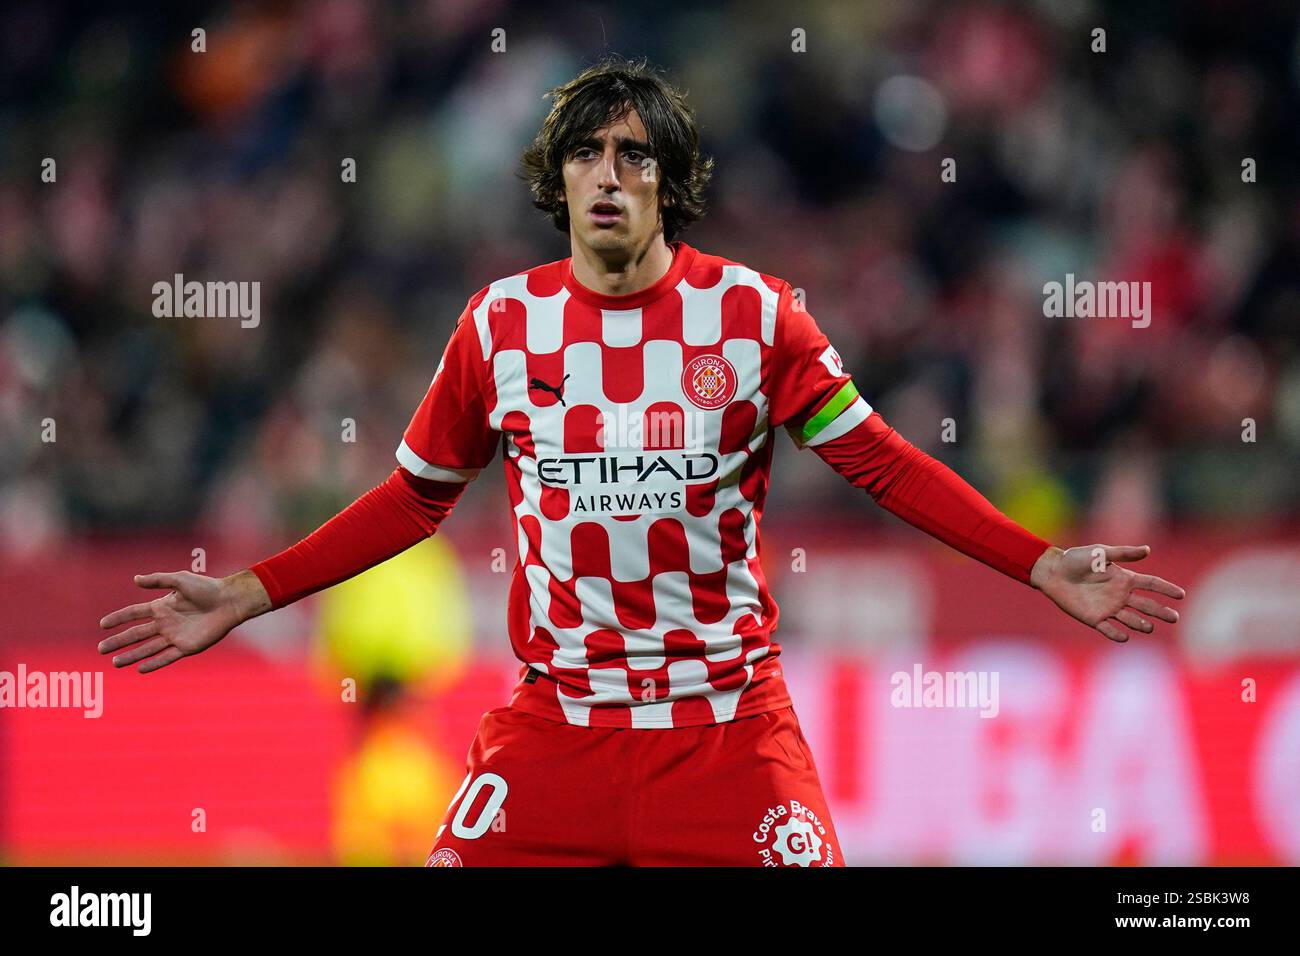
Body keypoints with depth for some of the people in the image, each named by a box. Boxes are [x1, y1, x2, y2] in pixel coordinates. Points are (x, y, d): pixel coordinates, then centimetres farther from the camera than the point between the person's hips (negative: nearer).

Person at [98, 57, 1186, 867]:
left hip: (726, 715, -1)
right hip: (554, 721, 1)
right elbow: (417, 495, 13)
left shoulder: (754, 311, -2)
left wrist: (1042, 566, -9)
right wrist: (247, 596, 6)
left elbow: (878, 459, 0)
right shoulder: (502, 321, 3)